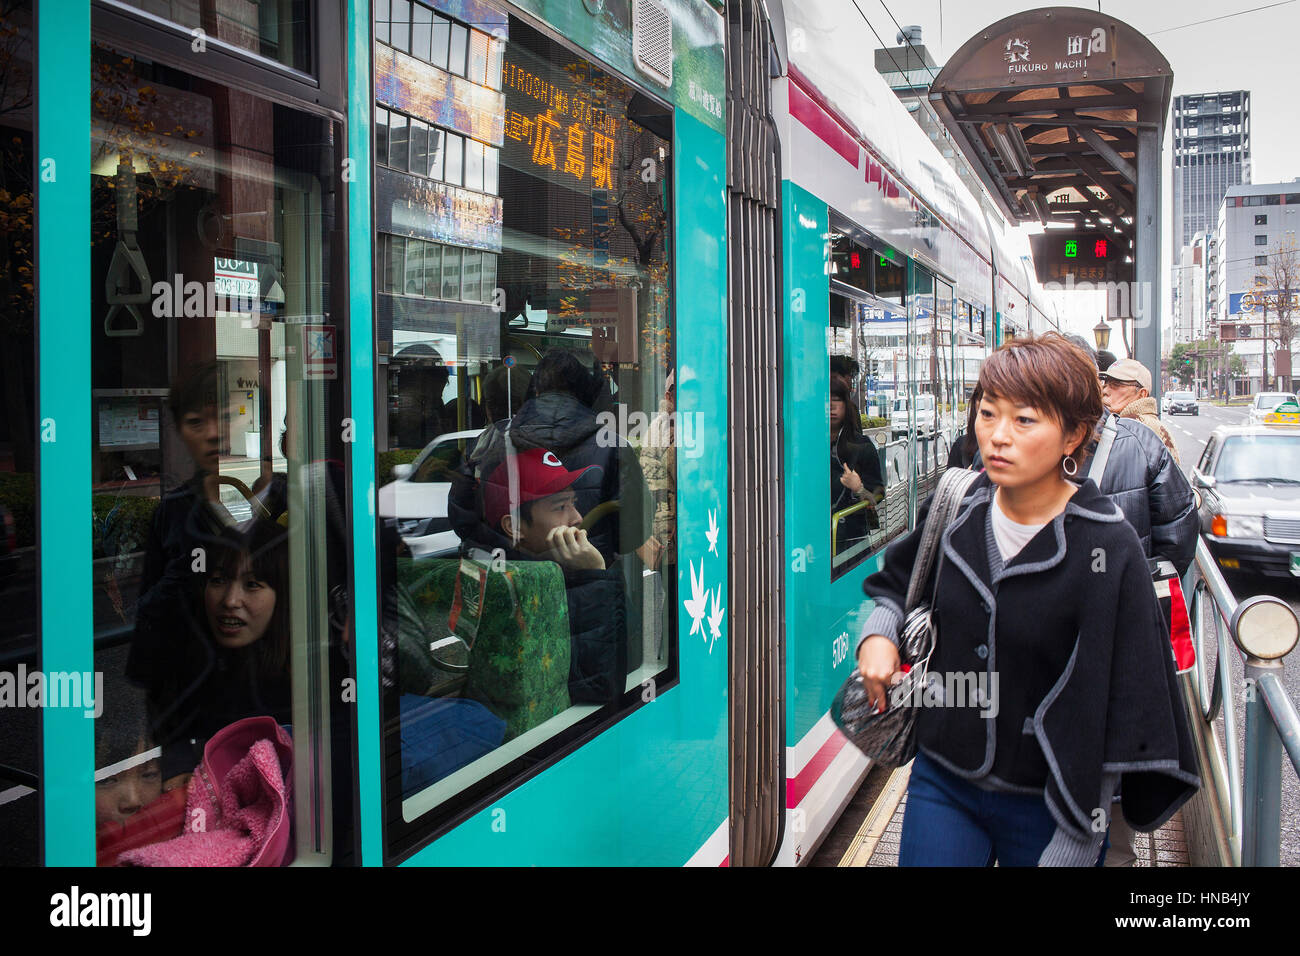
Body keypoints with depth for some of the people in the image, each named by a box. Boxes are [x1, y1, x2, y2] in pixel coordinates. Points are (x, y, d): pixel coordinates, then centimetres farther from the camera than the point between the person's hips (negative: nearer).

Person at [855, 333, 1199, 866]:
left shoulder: (1108, 550, -18)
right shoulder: (956, 511, -4)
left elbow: (1118, 718, -15)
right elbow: (895, 585, 16)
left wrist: (1069, 851, -14)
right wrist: (878, 634, -5)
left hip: (1044, 808, -3)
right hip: (940, 785, 3)